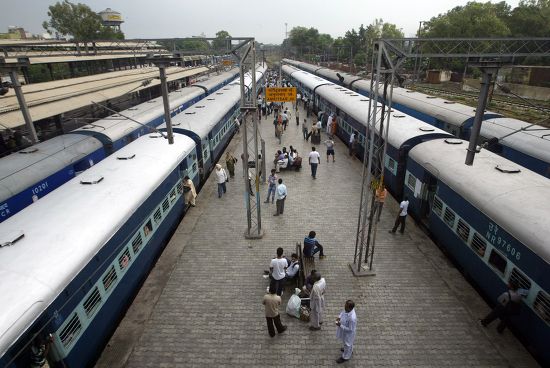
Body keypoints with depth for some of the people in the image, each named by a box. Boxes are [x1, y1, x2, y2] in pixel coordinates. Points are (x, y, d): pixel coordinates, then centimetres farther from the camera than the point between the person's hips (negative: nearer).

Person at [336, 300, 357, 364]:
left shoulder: (352, 318, -43)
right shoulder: (348, 309, -21)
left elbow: (350, 329, -30)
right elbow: (343, 312, 1)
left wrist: (340, 325, -30)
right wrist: (339, 317, -15)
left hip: (348, 333, -7)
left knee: (347, 344, 21)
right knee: (349, 342, 34)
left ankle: (345, 357, 48)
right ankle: (350, 350, 63)